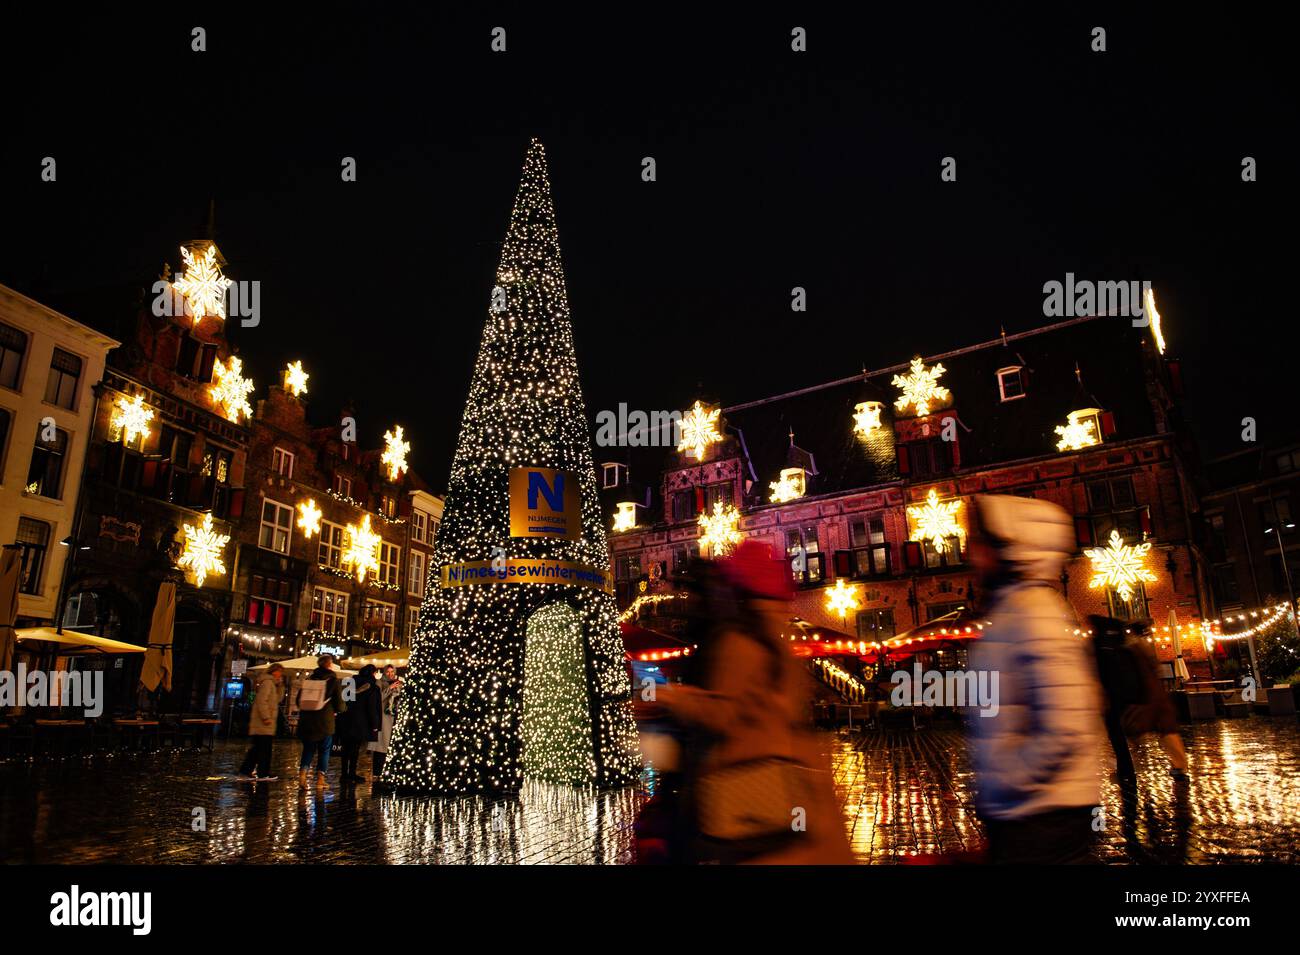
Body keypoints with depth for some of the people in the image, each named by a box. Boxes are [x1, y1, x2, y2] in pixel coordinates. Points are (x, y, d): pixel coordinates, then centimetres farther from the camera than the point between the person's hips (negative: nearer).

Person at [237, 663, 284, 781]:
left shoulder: (272, 683, 21)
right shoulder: (267, 682, -10)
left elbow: (278, 699, 20)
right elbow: (261, 700, -20)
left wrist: (280, 685, 10)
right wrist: (266, 717, -23)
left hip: (260, 723, 10)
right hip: (263, 723, -10)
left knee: (258, 748, 13)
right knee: (265, 748, -5)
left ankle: (245, 771, 15)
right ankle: (263, 774, -1)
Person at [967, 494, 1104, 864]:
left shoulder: (1034, 614, -19)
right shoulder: (1012, 612, 11)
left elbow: (1066, 730, -26)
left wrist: (1001, 788, -18)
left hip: (1041, 819, -9)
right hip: (1026, 815, 9)